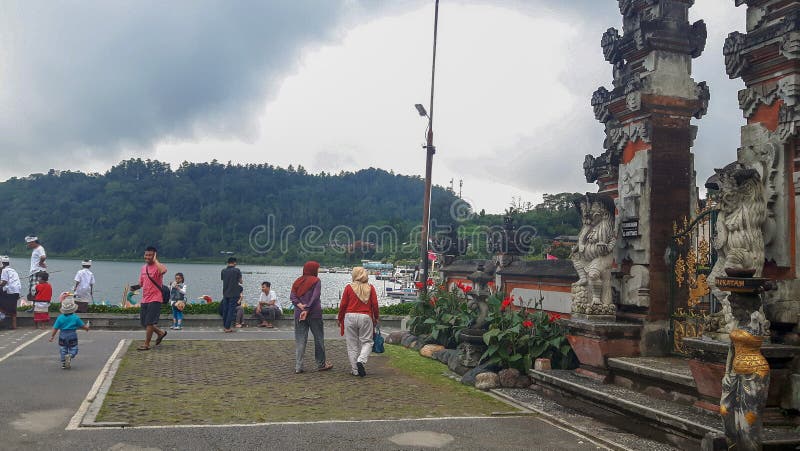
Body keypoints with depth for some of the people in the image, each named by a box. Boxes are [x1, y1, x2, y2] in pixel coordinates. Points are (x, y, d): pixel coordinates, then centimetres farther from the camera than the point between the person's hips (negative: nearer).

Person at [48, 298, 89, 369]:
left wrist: (52, 336, 8)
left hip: (62, 336, 1)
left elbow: (55, 328, -3)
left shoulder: (60, 318, -4)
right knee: (73, 350, 8)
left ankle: (63, 364, 10)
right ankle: (70, 356, -24)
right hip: (72, 336, -1)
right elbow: (83, 326, 1)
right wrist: (87, 328, 24)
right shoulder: (76, 318, -6)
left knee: (63, 350, 14)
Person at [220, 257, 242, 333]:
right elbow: (240, 281, -6)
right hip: (234, 294, -4)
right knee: (231, 310, -1)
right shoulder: (237, 270, -9)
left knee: (225, 310, 14)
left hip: (225, 293, 4)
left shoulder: (223, 271, 3)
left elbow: (222, 279, 13)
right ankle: (227, 327, -3)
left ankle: (224, 326, 22)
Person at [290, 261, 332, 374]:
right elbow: (315, 297, -14)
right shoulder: (316, 281, -3)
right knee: (319, 339, 9)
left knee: (299, 340, 4)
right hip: (314, 314, -4)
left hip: (299, 314, 4)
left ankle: (298, 367, 0)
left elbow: (292, 296, -1)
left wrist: (299, 305, -12)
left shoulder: (297, 281, 11)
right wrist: (307, 310, -16)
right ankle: (321, 364, 17)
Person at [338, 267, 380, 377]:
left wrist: (339, 318, 12)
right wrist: (376, 317, 16)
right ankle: (361, 361, -14)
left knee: (352, 345, 7)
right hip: (365, 317, 0)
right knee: (367, 342, 11)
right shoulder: (370, 288, 2)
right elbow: (375, 304, 1)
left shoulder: (349, 287, -1)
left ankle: (355, 370, 9)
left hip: (350, 317, 0)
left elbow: (343, 305, 0)